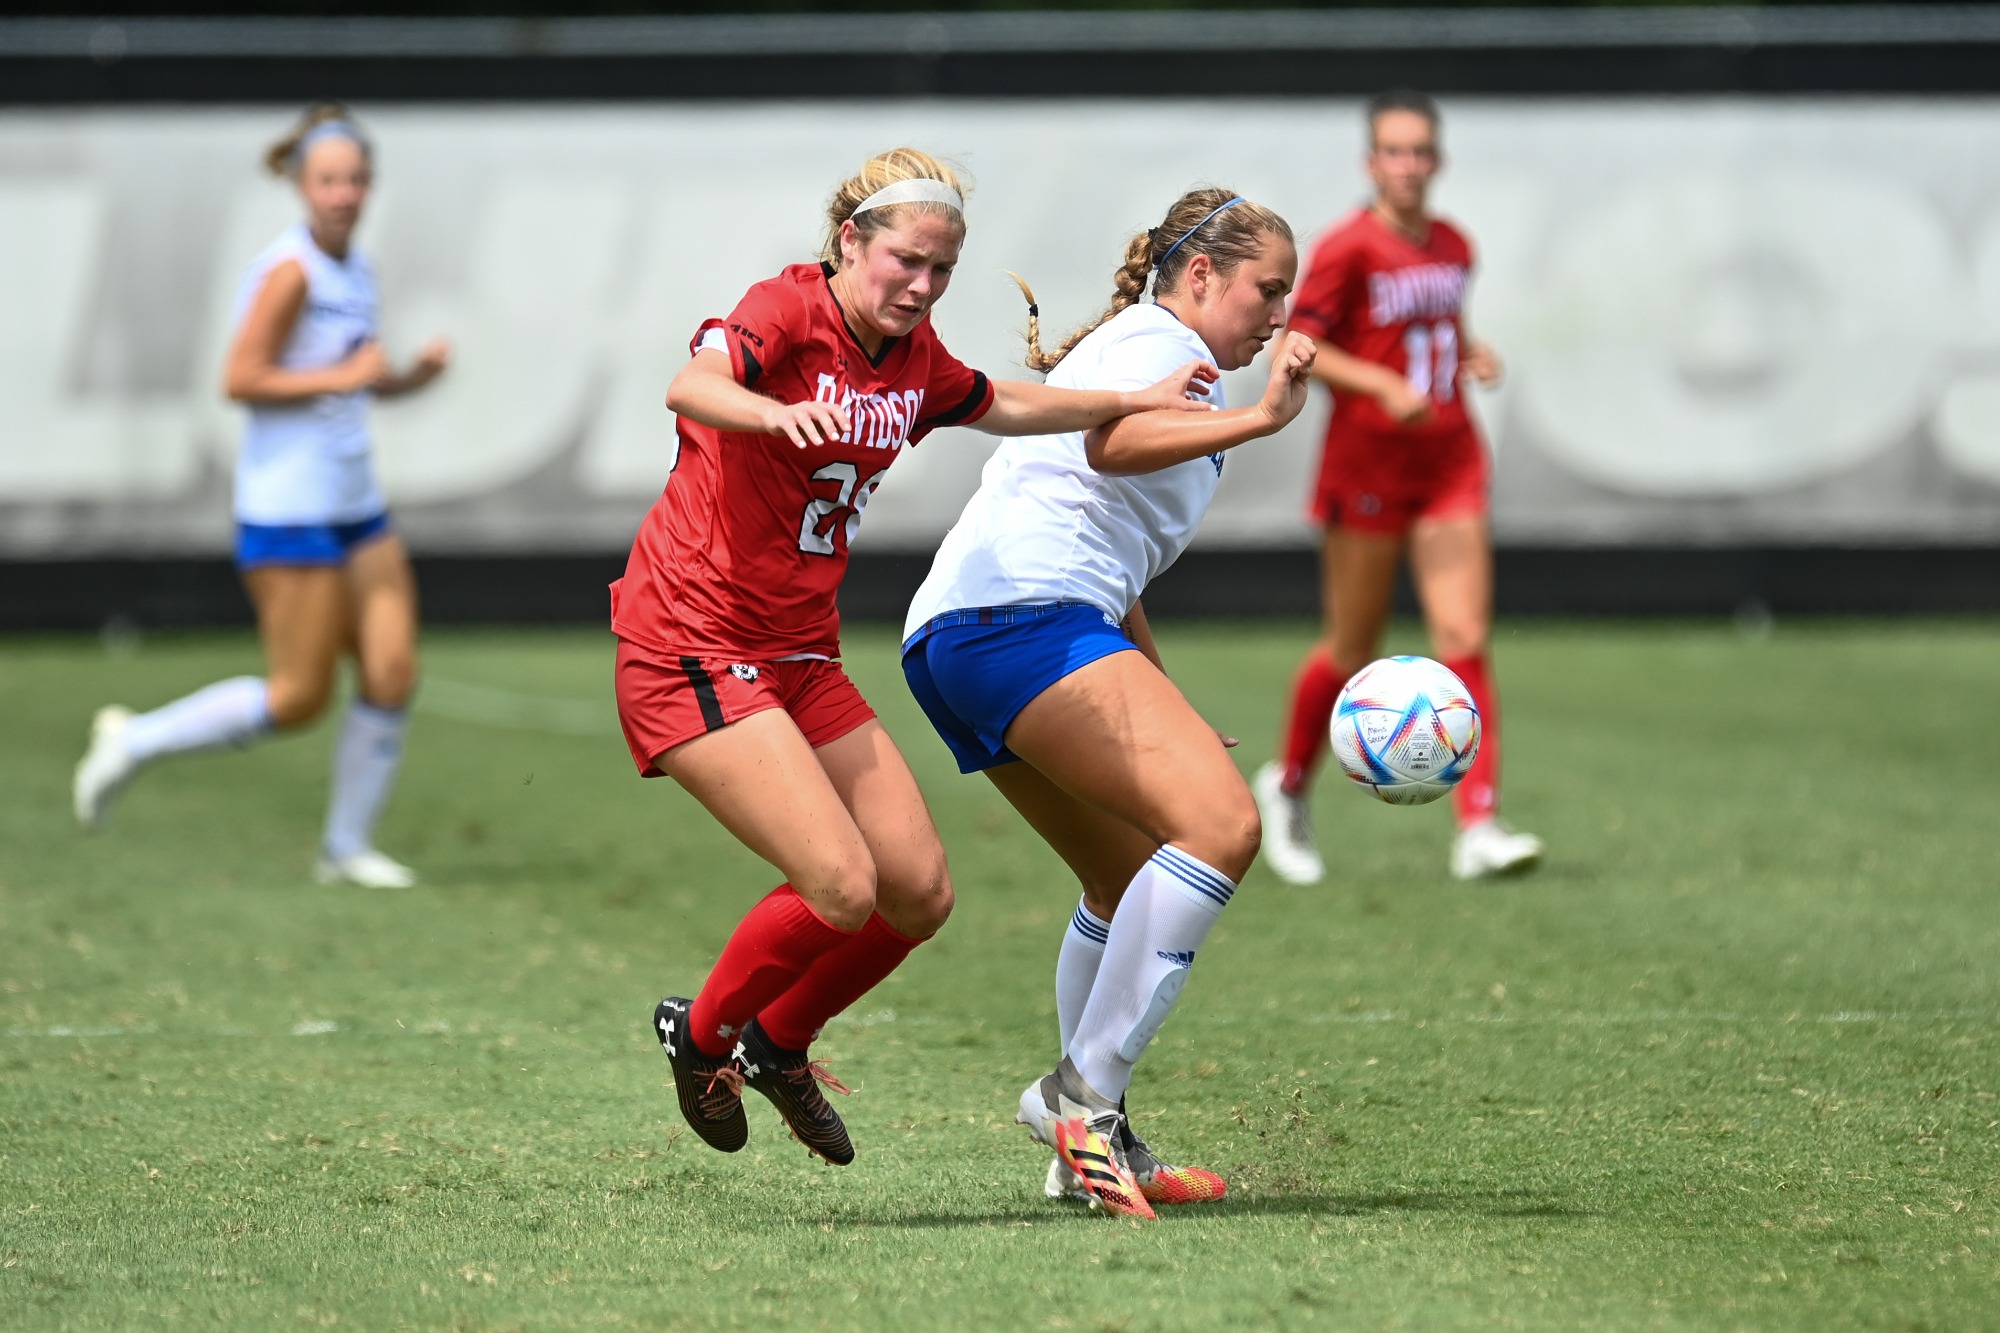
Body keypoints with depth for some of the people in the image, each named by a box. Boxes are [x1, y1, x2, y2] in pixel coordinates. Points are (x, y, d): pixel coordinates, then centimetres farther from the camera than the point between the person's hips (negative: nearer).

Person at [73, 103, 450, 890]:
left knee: (392, 673, 1)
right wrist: (344, 377, -20)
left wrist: (408, 378, 3)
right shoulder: (289, 271, -15)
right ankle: (134, 742, 10)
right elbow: (239, 380, -19)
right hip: (288, 509, -8)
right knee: (298, 698, -6)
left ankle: (348, 845, 13)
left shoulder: (357, 270, 11)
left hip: (355, 506, 8)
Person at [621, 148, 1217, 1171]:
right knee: (843, 886, -20)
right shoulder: (788, 311, -16)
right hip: (693, 652, -8)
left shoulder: (911, 355, 7)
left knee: (919, 895, 3)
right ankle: (701, 1037, 6)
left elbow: (998, 406, 28)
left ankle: (778, 1046, 27)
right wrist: (780, 413, -58)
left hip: (800, 656, 8)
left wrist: (1133, 402, 18)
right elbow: (692, 387, -38)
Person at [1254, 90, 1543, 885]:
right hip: (1368, 461, -5)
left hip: (1450, 461, 5)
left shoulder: (1453, 247, 9)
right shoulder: (1349, 248, -10)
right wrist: (1382, 385, -25)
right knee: (1352, 653, 5)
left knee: (1464, 640, -8)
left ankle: (1479, 827, -12)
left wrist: (1472, 357, 4)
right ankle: (1287, 787, 31)